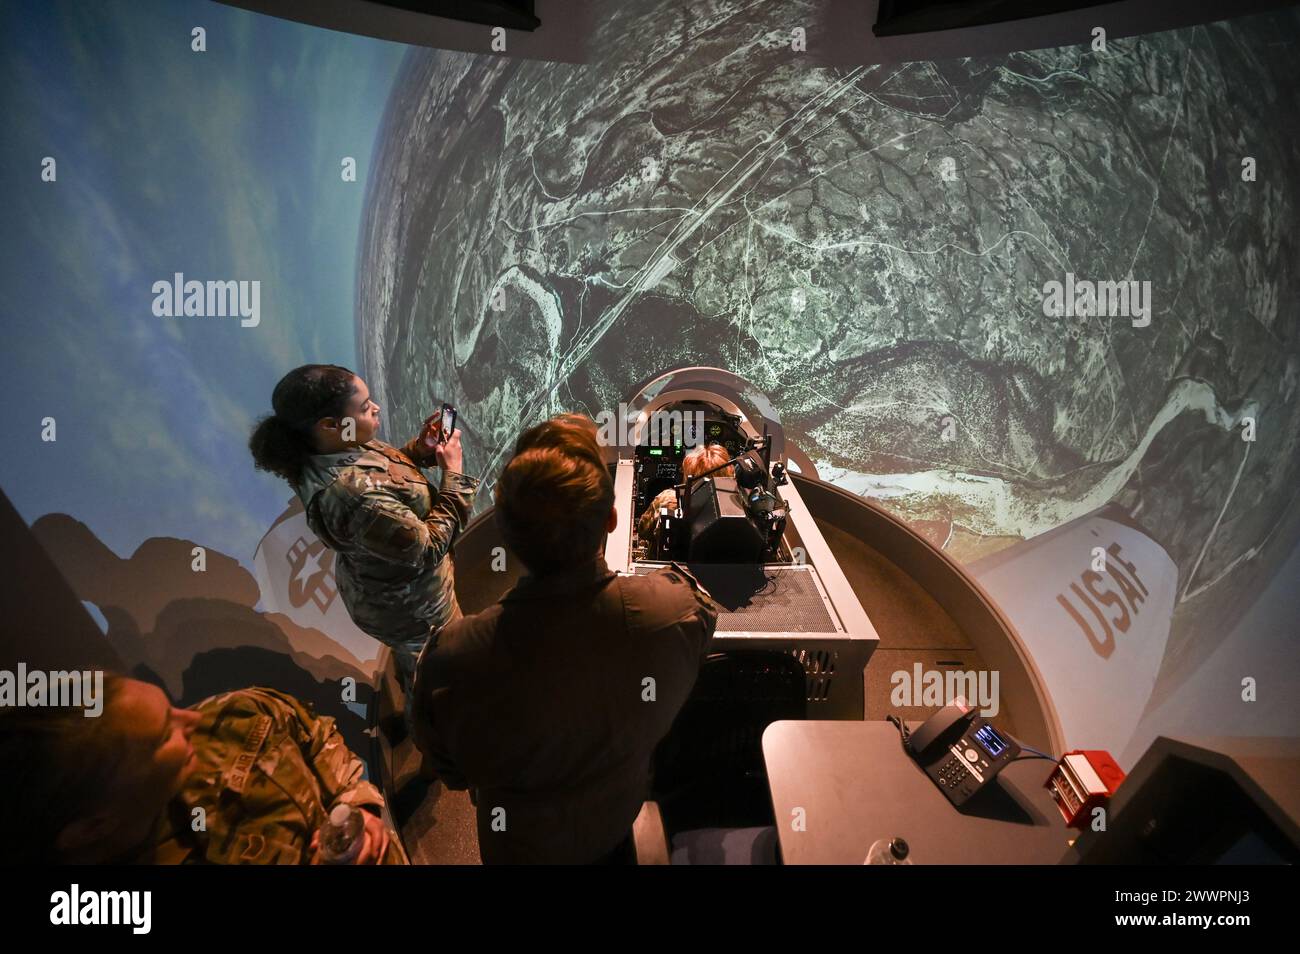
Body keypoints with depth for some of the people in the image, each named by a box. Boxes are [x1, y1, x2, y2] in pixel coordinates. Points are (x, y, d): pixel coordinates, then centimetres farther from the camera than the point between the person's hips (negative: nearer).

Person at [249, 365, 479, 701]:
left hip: (387, 585, 9)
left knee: (410, 656, 37)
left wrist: (421, 447, -12)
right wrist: (453, 474, -27)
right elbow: (427, 549, -33)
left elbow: (383, 473, 5)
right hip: (410, 606, -8)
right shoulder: (355, 496, -44)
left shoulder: (336, 449, -16)